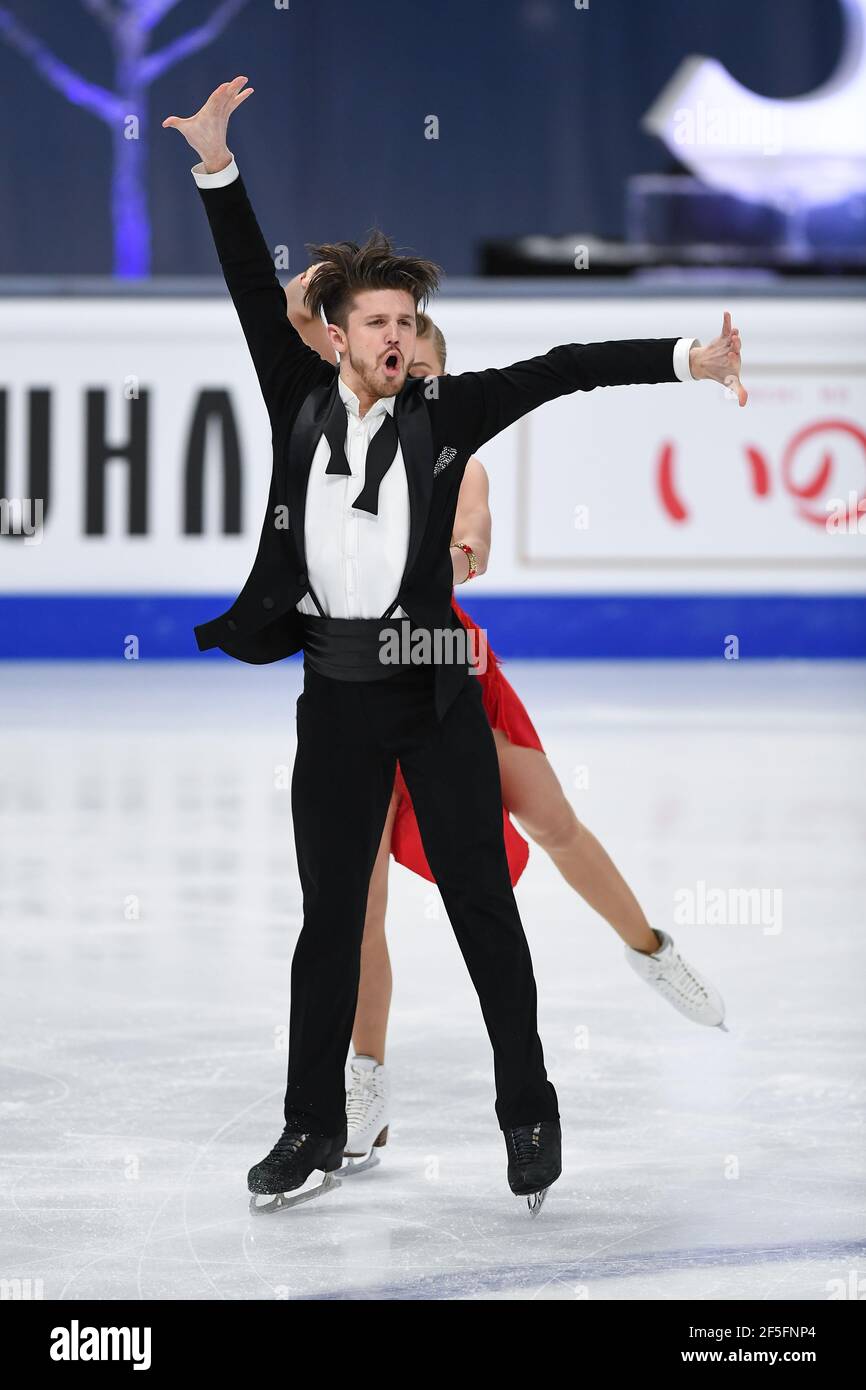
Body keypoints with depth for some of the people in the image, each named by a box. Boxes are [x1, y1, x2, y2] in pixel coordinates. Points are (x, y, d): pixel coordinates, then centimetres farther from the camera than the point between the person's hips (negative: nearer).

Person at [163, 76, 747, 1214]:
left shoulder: (443, 415, 2)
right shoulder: (302, 403, 6)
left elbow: (560, 369, -4)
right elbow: (256, 291, 4)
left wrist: (686, 356, -12)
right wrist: (216, 168, -3)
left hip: (435, 689, -1)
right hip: (336, 691, 2)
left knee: (483, 901, 2)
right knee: (329, 916, 7)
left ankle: (528, 1111, 13)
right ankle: (314, 1128, 14)